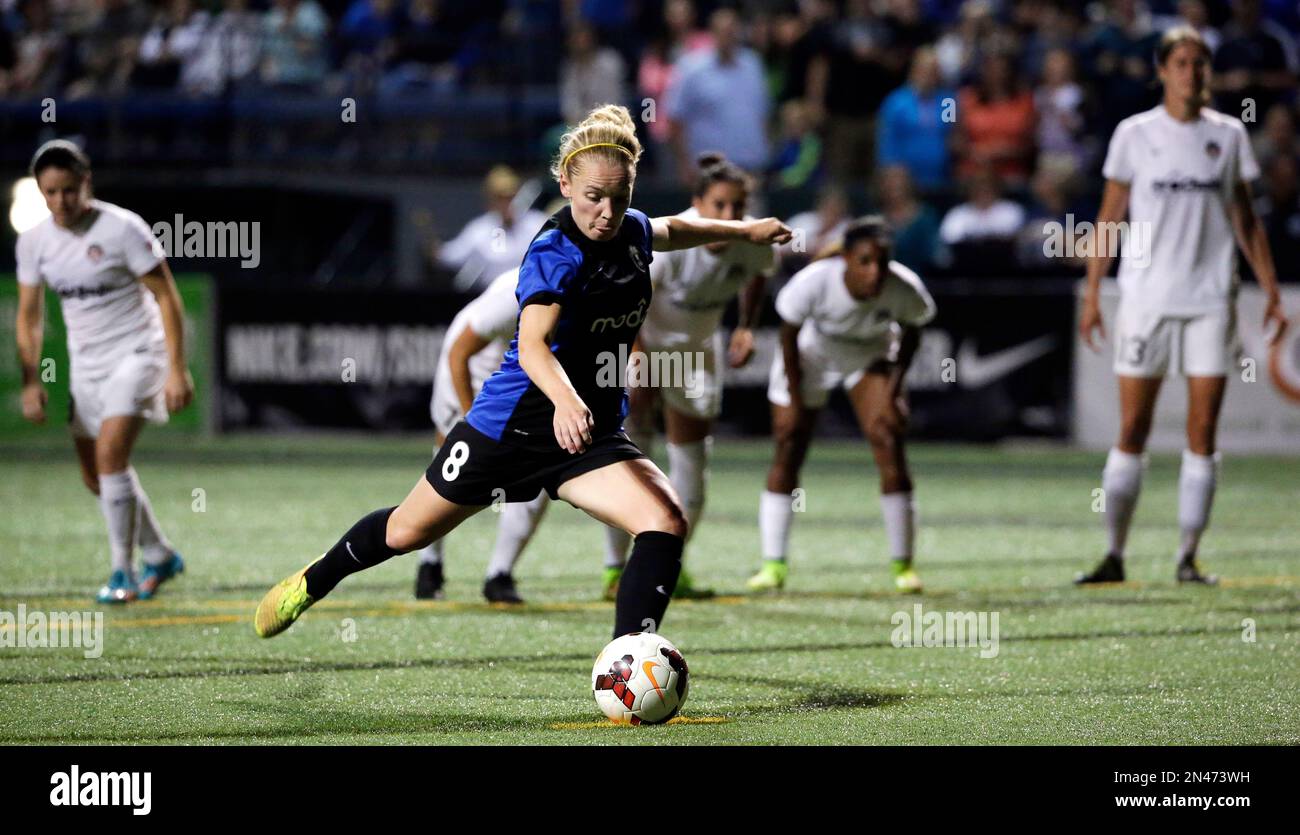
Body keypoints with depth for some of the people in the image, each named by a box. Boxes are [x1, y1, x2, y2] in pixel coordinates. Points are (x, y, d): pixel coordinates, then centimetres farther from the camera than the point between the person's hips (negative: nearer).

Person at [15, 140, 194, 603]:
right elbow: (28, 316, 8)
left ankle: (122, 572, -13)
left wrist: (177, 370, -17)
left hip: (136, 354, -6)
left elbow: (166, 297, -12)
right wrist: (31, 381, -2)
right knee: (96, 476, 8)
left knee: (110, 454, -22)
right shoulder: (34, 241, -1)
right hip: (85, 364, 6)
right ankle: (160, 556, 28)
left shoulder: (122, 228, -16)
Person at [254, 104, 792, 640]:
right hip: (510, 424, -6)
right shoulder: (556, 254, -24)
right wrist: (565, 400, -59)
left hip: (592, 434, 6)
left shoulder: (631, 231, 0)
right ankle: (316, 579, 44)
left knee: (666, 523, -22)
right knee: (407, 532, 14)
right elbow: (532, 344, -40)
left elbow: (672, 230, 27)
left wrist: (742, 230, 37)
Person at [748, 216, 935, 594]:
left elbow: (911, 333, -8)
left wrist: (893, 390, -12)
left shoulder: (905, 289, -31)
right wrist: (795, 399, -13)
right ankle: (773, 564, 2)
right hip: (809, 354, -1)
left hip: (870, 355, 1)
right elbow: (789, 335, -17)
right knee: (787, 451, -6)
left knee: (889, 441, -13)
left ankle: (902, 564, -5)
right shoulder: (812, 282, -36)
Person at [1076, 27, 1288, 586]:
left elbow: (1246, 220, 12)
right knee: (1132, 429, -2)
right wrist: (1091, 295, 1)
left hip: (1211, 298, 1)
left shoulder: (1228, 135, 7)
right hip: (1146, 297, -1)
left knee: (1203, 430, -1)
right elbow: (1109, 218, 5)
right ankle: (1115, 555, 6)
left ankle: (1188, 557, 4)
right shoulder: (1134, 134, 2)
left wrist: (1271, 293, 7)